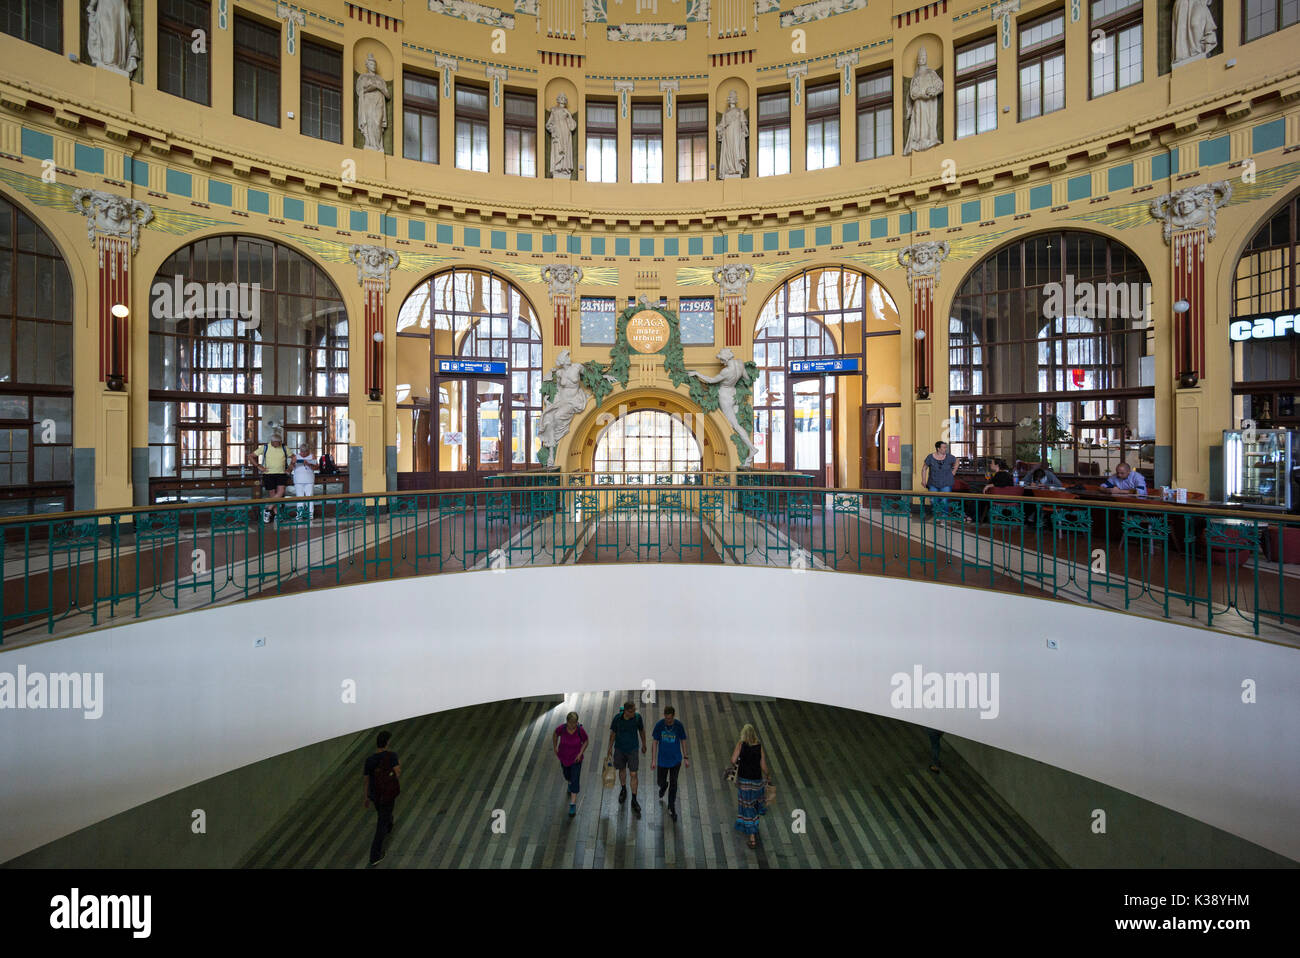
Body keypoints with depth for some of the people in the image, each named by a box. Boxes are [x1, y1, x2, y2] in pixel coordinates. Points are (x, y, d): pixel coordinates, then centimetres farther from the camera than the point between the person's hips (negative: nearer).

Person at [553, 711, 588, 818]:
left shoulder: (581, 730, -26)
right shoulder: (562, 728, -24)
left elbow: (585, 742, -9)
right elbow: (555, 734, -1)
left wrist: (581, 753, -18)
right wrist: (555, 748, -1)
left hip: (576, 758, -2)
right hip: (564, 757, 3)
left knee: (575, 781, -4)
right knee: (567, 775, 25)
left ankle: (573, 805, 10)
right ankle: (570, 783, 61)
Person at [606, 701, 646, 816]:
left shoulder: (637, 717, -19)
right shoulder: (617, 718, -19)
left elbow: (641, 731, 0)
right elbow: (613, 733, -4)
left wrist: (644, 745, 11)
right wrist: (610, 748, 5)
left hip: (632, 749, -1)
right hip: (619, 749, 1)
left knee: (633, 774, -1)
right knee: (622, 769, 20)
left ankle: (634, 800, 13)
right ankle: (623, 790, 46)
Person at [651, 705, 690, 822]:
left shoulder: (679, 725, -14)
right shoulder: (659, 725, -14)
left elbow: (683, 741, 0)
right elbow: (655, 742, -5)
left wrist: (686, 758, 3)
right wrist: (653, 760, -5)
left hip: (676, 760, 0)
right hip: (662, 760, 1)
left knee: (673, 784, 5)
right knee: (661, 782, 12)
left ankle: (672, 809, 21)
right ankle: (663, 787, 50)